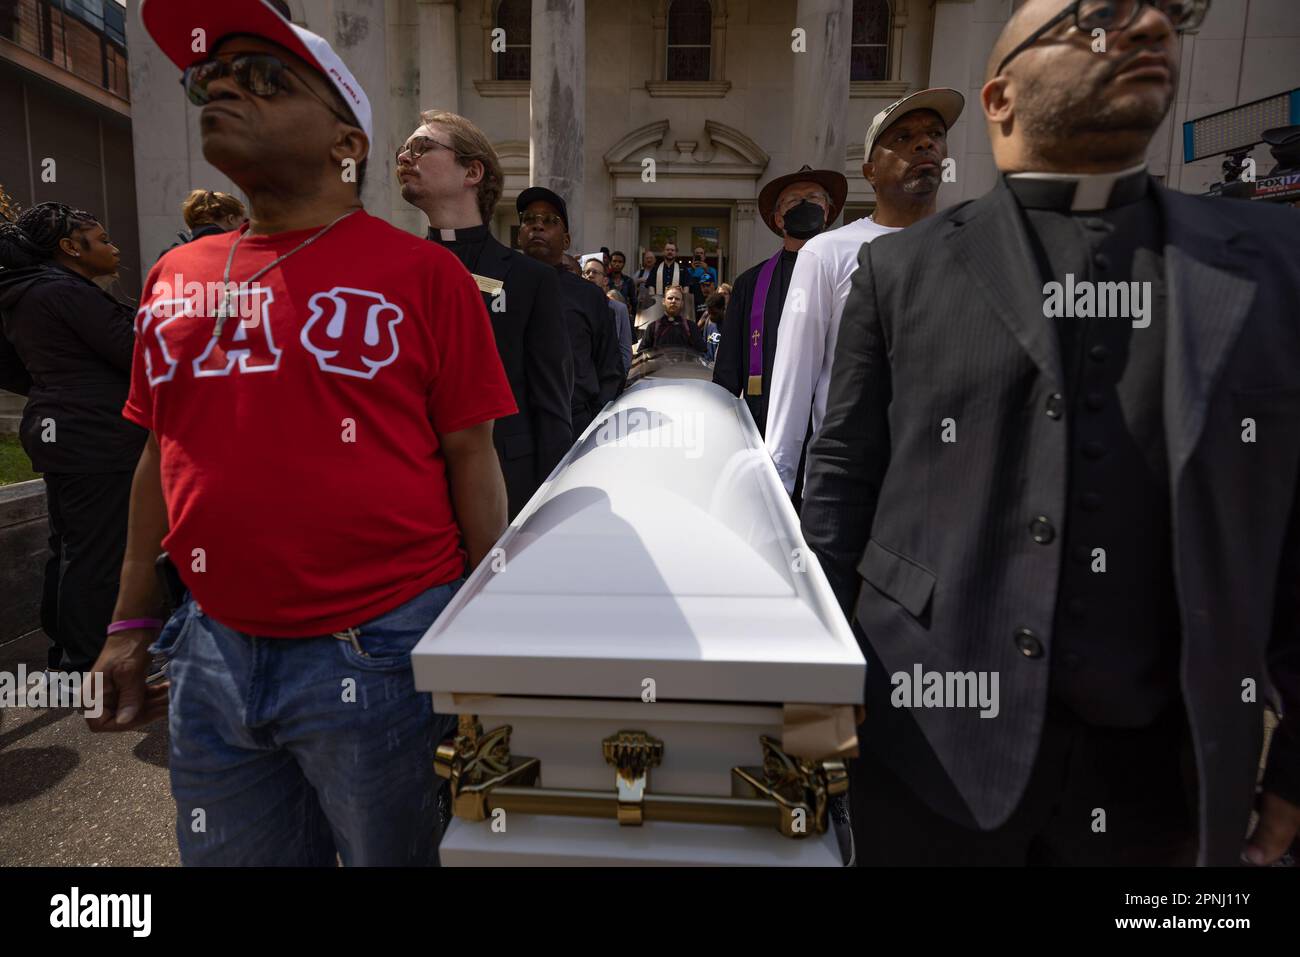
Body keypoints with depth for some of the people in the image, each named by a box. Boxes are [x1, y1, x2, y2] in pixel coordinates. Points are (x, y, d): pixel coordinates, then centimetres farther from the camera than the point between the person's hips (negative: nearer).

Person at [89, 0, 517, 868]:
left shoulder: (421, 273, -7)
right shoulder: (176, 278, 8)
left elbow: (471, 462, -7)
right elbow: (161, 457, 13)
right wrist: (132, 624, 14)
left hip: (381, 655, -5)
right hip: (210, 657, 5)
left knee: (396, 850, 16)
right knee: (225, 855, 23)